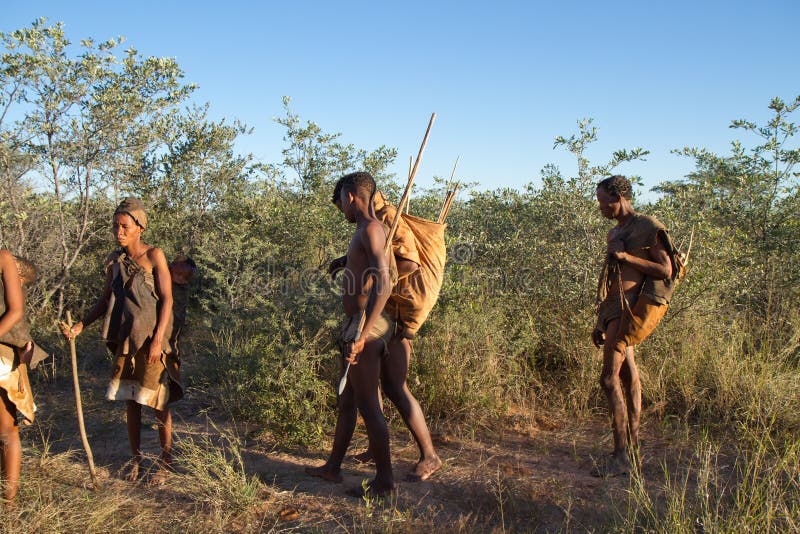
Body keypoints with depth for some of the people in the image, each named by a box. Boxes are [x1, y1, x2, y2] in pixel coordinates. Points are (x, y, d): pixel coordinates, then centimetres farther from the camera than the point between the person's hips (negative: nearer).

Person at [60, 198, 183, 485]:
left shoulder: (154, 255, -8)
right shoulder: (114, 261, 7)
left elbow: (167, 299, -11)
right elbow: (105, 300, 15)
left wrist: (157, 339, -16)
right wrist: (80, 326, 3)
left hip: (152, 341, -5)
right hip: (126, 340, 5)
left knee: (158, 402, 3)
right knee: (131, 402, 12)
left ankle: (165, 461, 16)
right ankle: (135, 458, 26)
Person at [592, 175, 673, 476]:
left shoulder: (648, 228, -5)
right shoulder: (614, 233, 20)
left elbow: (665, 271, -10)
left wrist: (626, 257, -17)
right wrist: (600, 323, 21)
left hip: (626, 308, -9)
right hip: (611, 310, 9)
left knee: (609, 379, -14)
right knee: (628, 376, 14)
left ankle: (620, 457, -10)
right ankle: (633, 445, 23)